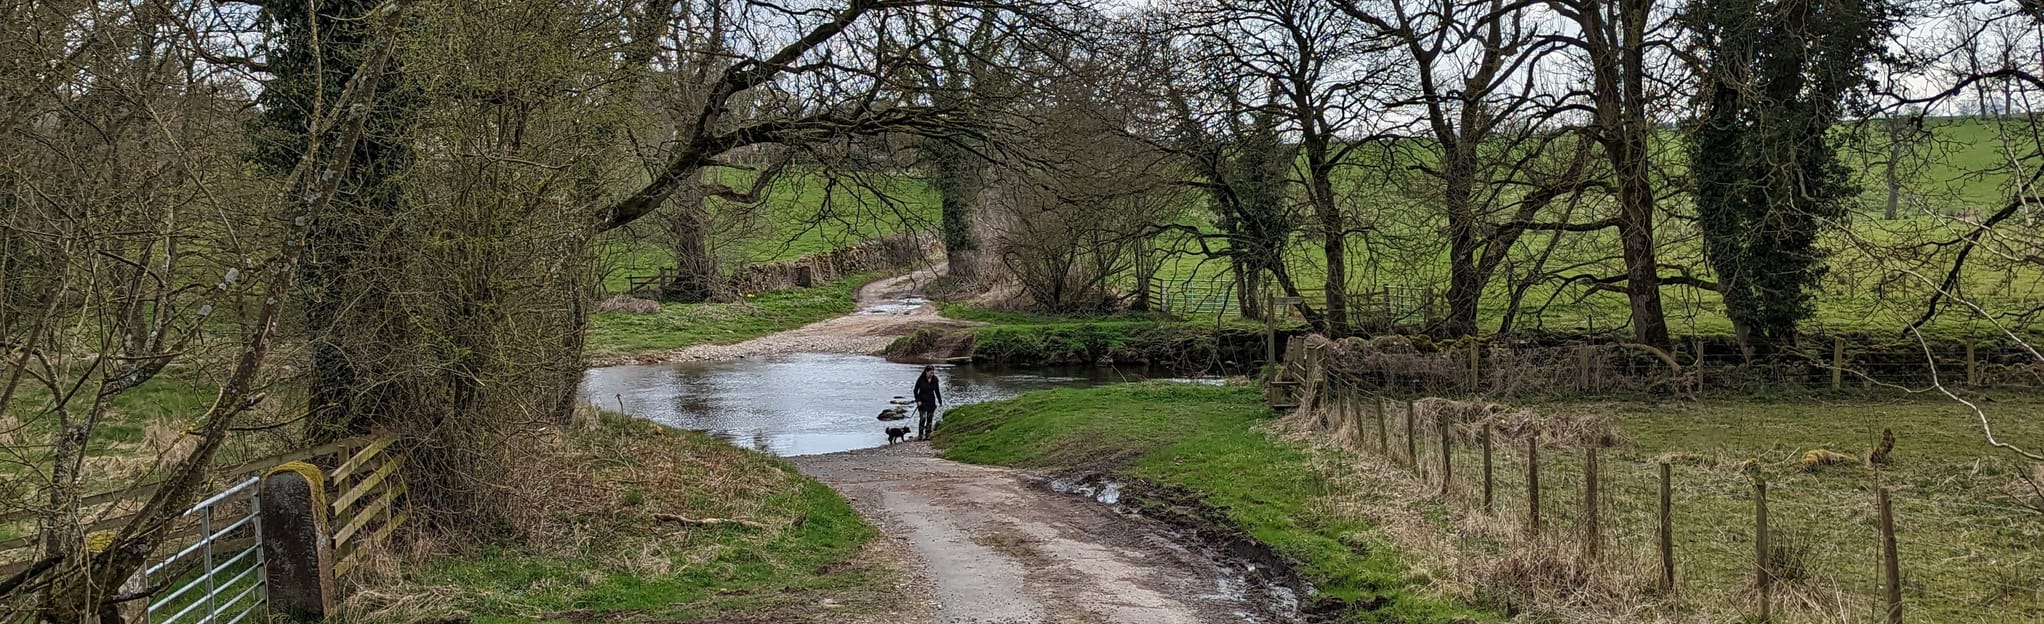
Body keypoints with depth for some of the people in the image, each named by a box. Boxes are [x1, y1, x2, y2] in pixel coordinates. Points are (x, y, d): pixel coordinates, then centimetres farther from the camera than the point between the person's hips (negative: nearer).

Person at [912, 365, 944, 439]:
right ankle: (920, 435, -5)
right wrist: (918, 400, -11)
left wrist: (940, 401, 9)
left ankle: (927, 435, 8)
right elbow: (915, 390, -4)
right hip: (922, 402, -4)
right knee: (922, 418, -12)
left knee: (930, 419, 2)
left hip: (931, 402, 4)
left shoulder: (935, 380, -1)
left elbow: (937, 391, 10)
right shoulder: (921, 379, -11)